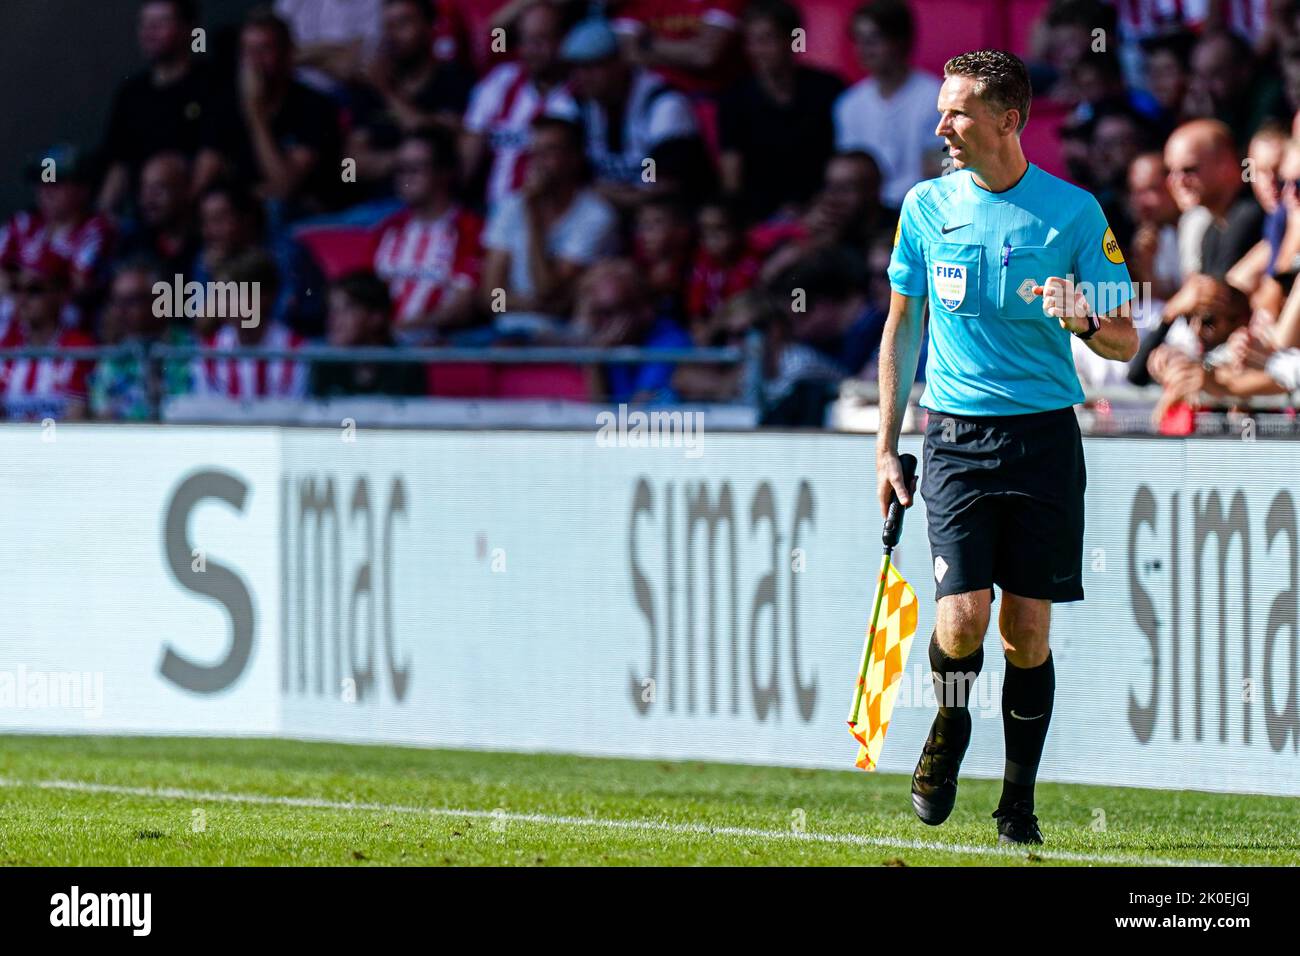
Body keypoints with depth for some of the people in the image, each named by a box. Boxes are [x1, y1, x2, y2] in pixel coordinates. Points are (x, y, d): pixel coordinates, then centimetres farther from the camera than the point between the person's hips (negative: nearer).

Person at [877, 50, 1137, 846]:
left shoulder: (1074, 212, -1)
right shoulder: (927, 206, 5)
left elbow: (1125, 342, 3)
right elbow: (902, 327, 15)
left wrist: (1085, 322, -21)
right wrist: (888, 445, 12)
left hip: (1045, 439, -1)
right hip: (957, 437, 1)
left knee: (1028, 632, 0)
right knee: (963, 619, -13)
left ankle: (1018, 802, 13)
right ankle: (949, 727, 18)